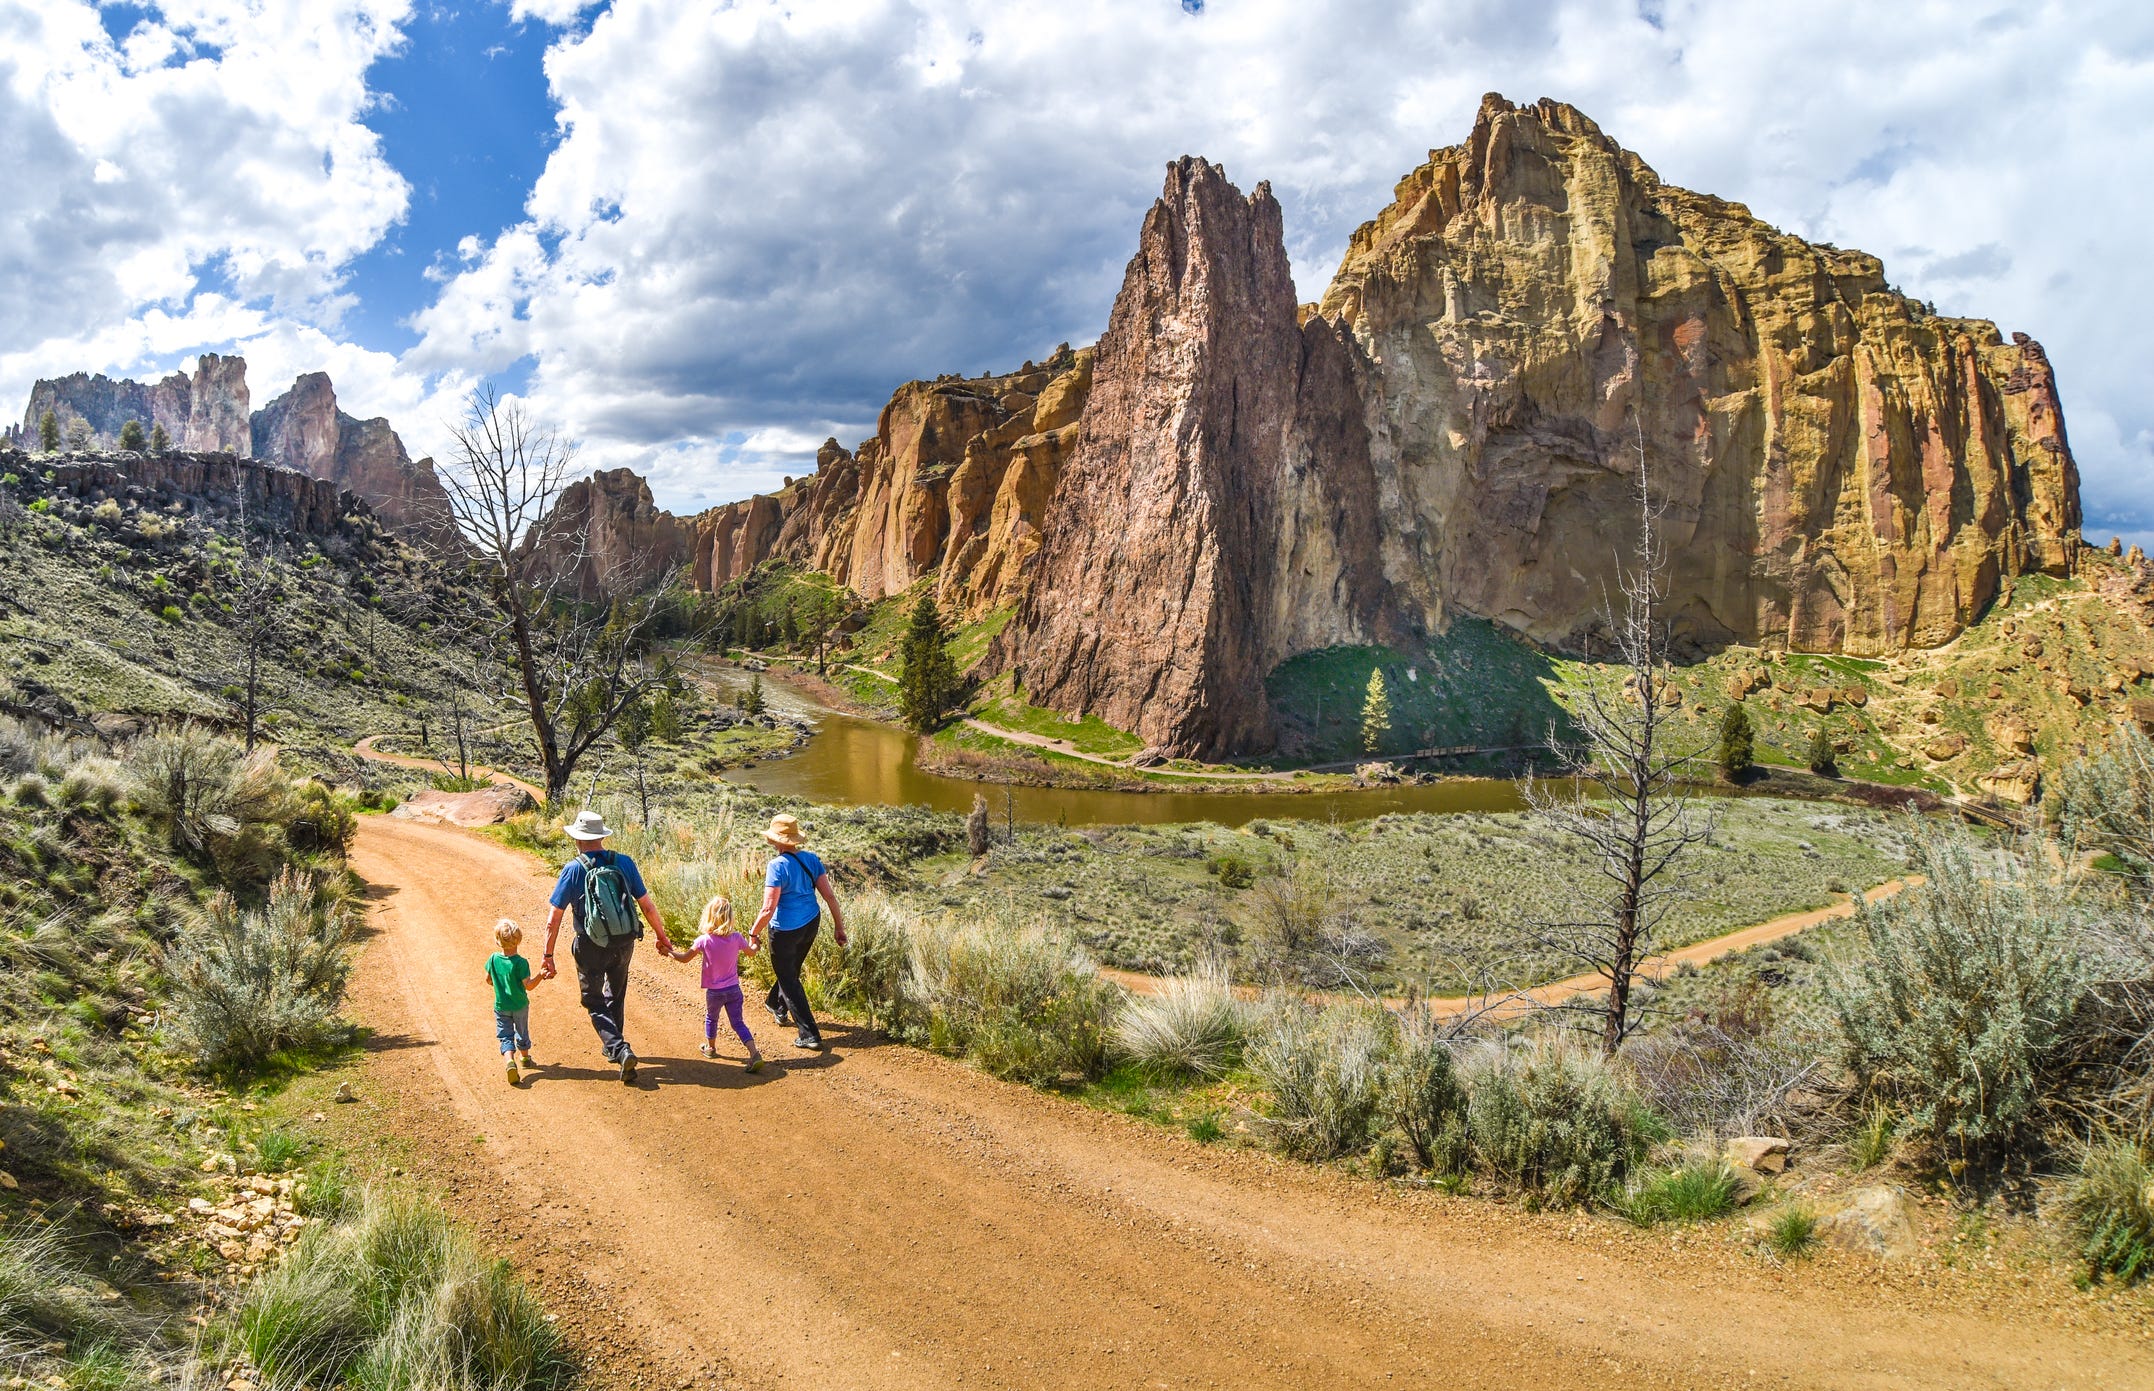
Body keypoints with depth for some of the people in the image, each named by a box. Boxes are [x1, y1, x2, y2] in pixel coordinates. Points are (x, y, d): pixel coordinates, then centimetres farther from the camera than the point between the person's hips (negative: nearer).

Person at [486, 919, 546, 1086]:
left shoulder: (493, 959, -10)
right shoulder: (521, 962, -22)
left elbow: (488, 980, 3)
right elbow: (528, 984, -21)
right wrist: (541, 976, -11)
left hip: (501, 1006, 1)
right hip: (520, 1005, -1)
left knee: (505, 1036, 4)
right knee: (522, 1033, 21)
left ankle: (510, 1061, -20)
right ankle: (525, 1058, 40)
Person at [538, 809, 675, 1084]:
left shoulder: (573, 870, -12)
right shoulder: (624, 863, -5)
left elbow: (553, 920, -10)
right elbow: (647, 906, 0)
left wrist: (548, 956, -1)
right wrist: (662, 937, 13)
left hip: (590, 948, -3)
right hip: (624, 945, 3)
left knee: (594, 1002, 11)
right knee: (616, 995, 26)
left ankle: (620, 1050, -9)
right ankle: (612, 1046, 40)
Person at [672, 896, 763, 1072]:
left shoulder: (704, 940, -17)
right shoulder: (736, 938, -9)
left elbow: (684, 957, -8)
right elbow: (751, 952, 9)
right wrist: (754, 942, 32)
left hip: (714, 991, -2)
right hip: (733, 989, 2)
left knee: (711, 1018, 24)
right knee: (738, 1022, 6)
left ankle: (711, 1048, 44)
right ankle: (754, 1053, -10)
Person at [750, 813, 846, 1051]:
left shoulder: (778, 865, -23)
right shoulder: (811, 859, -5)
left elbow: (768, 909, -24)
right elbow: (829, 895, -3)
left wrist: (754, 933, -10)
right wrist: (839, 926, 5)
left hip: (785, 930, -7)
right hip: (811, 924, 7)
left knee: (788, 979, 8)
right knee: (791, 970, 29)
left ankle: (810, 1035, 7)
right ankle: (778, 1008, 54)